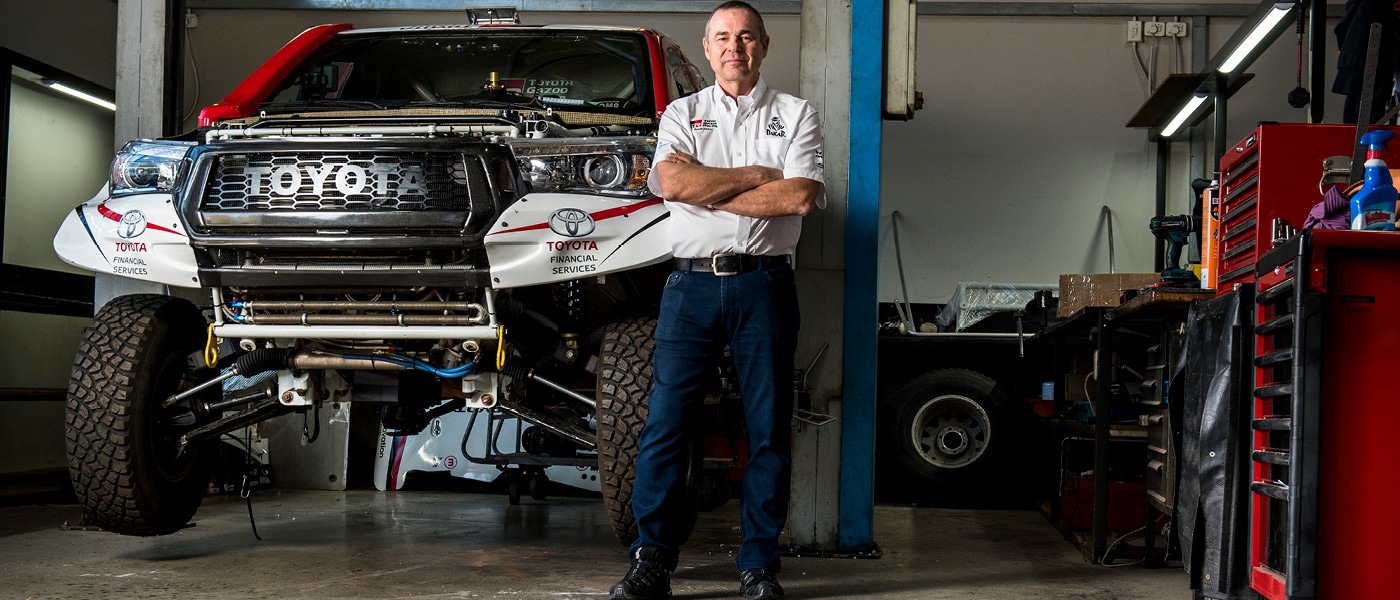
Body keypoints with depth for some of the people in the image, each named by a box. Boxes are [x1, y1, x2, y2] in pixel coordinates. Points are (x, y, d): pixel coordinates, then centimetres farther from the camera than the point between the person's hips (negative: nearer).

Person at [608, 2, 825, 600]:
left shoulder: (795, 114, 11)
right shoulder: (681, 114, 13)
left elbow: (802, 196, -6)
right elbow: (672, 182, -6)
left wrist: (707, 190, -5)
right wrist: (757, 175, -5)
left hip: (764, 285, 0)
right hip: (692, 282, 0)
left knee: (769, 430, 2)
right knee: (665, 423, -4)